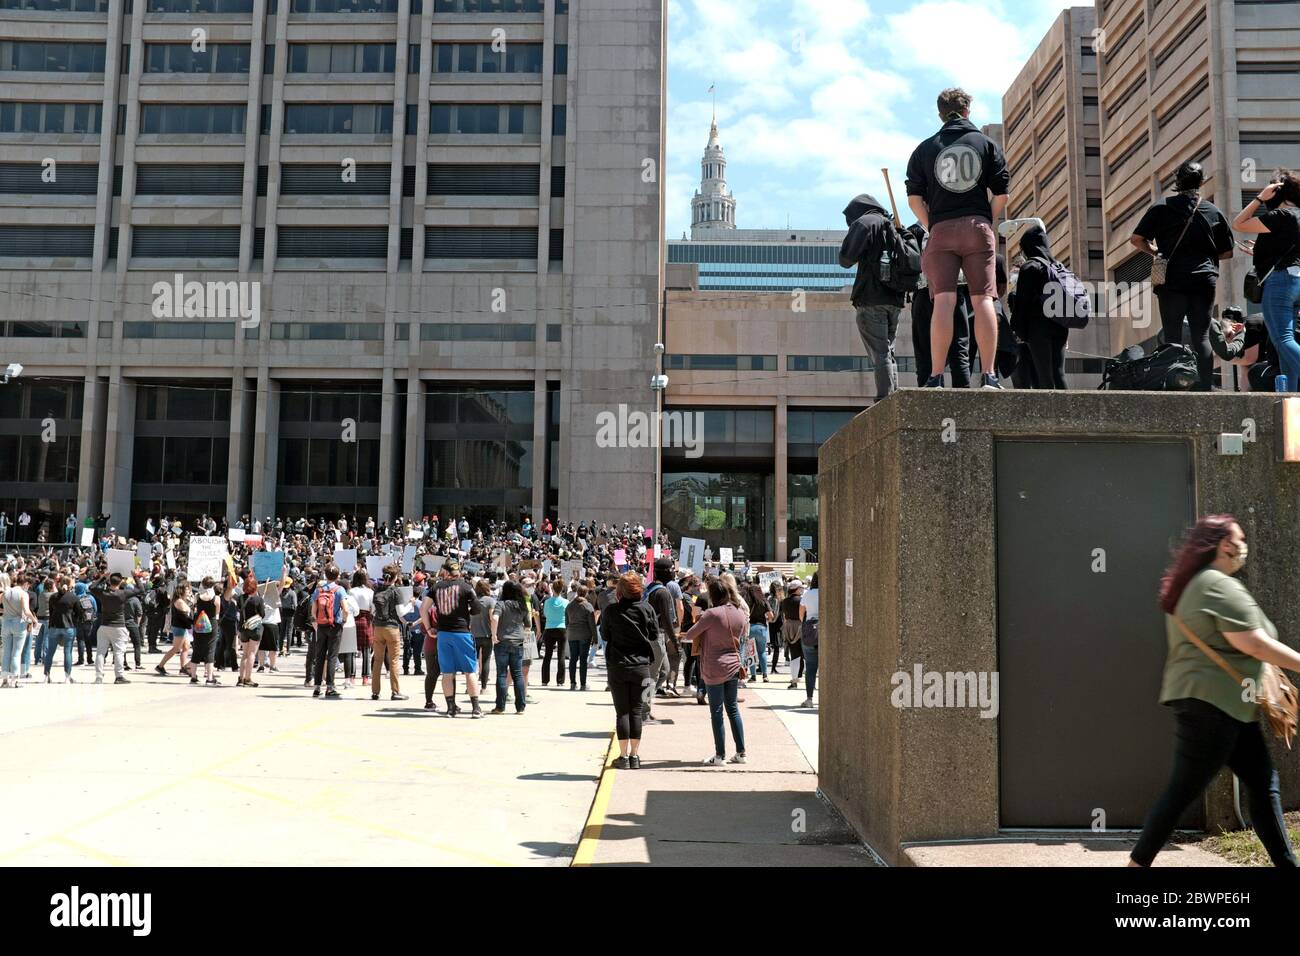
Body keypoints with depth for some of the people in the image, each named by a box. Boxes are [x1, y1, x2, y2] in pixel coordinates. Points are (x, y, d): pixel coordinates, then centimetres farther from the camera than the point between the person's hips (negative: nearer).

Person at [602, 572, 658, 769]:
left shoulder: (611, 611, -7)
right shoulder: (647, 609, -6)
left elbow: (606, 636, 5)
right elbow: (655, 636, 2)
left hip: (617, 666, 0)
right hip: (641, 666, 1)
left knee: (622, 712, 6)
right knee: (636, 711, 8)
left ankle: (623, 756, 6)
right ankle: (635, 756, 10)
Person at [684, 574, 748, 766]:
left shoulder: (712, 614, -18)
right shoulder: (741, 613, 1)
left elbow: (691, 635, -11)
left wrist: (699, 624, 8)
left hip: (714, 669, -5)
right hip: (733, 666, 6)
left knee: (716, 712, 3)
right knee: (733, 708, 15)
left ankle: (720, 755, 7)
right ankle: (741, 753, 17)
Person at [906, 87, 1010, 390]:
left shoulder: (925, 148, 11)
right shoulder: (986, 144, 10)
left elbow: (914, 197, 4)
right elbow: (1001, 195, 4)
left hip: (941, 229, 0)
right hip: (978, 228, 0)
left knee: (943, 301, -6)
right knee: (983, 299, -2)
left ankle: (937, 377, -12)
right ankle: (989, 375, -5)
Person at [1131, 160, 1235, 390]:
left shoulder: (1162, 208, 0)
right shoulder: (1214, 212, 7)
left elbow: (1136, 239, -2)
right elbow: (1227, 252, 10)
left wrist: (1156, 251, 14)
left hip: (1172, 280, -2)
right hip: (1204, 280, 2)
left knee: (1173, 337, 0)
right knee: (1202, 337, 4)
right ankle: (1205, 388, 1)